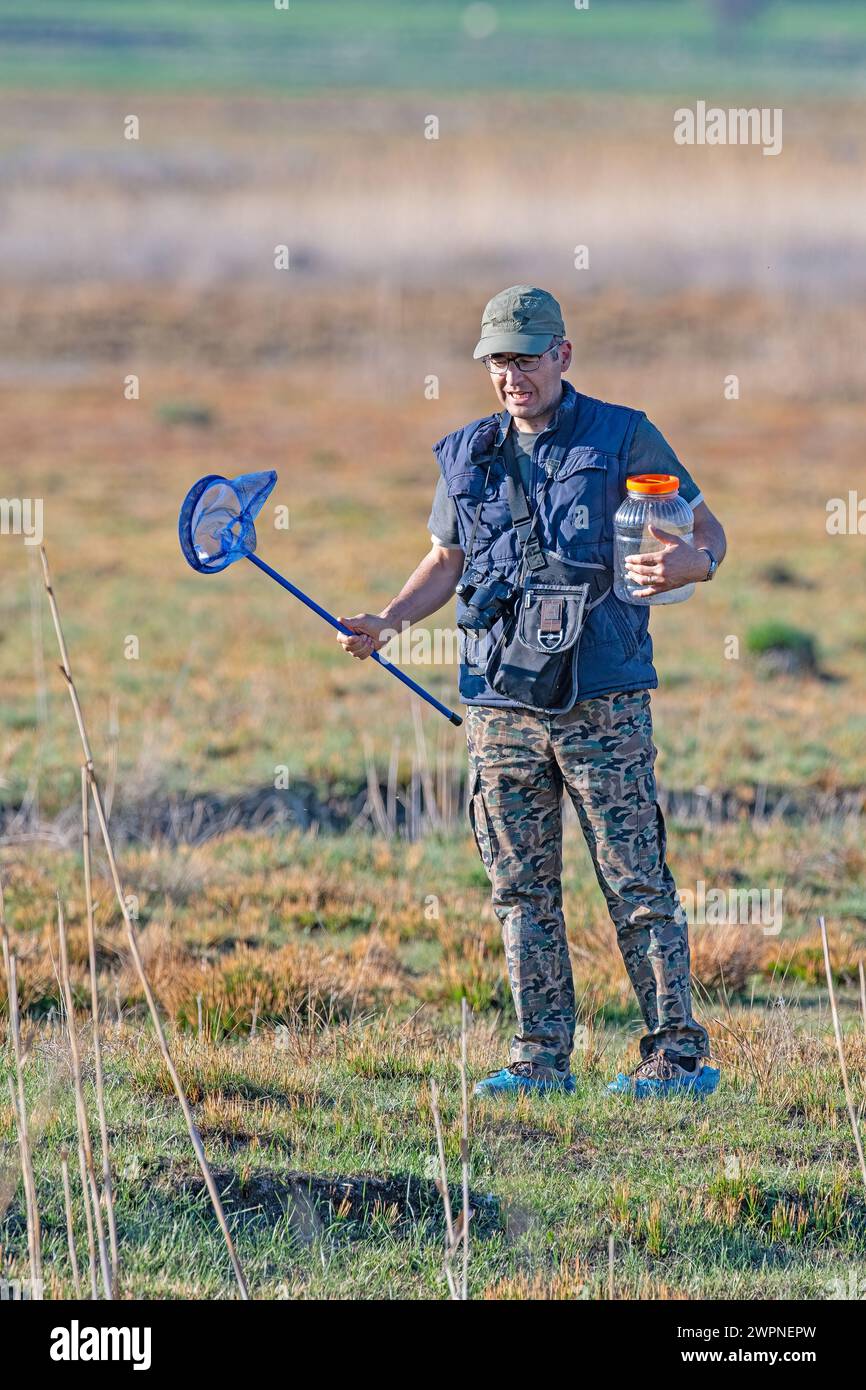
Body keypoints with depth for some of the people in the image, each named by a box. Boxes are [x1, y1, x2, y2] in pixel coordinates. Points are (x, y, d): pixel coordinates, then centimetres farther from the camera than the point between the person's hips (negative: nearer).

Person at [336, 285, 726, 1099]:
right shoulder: (466, 457, 12)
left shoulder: (622, 438, 0)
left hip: (603, 700, -4)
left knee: (635, 881, -6)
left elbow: (706, 528, 2)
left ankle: (679, 1054, -2)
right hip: (501, 703, 4)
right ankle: (542, 1058, 10)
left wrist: (694, 562, -21)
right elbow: (446, 563, 23)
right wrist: (386, 623, 8)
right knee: (521, 888, 5)